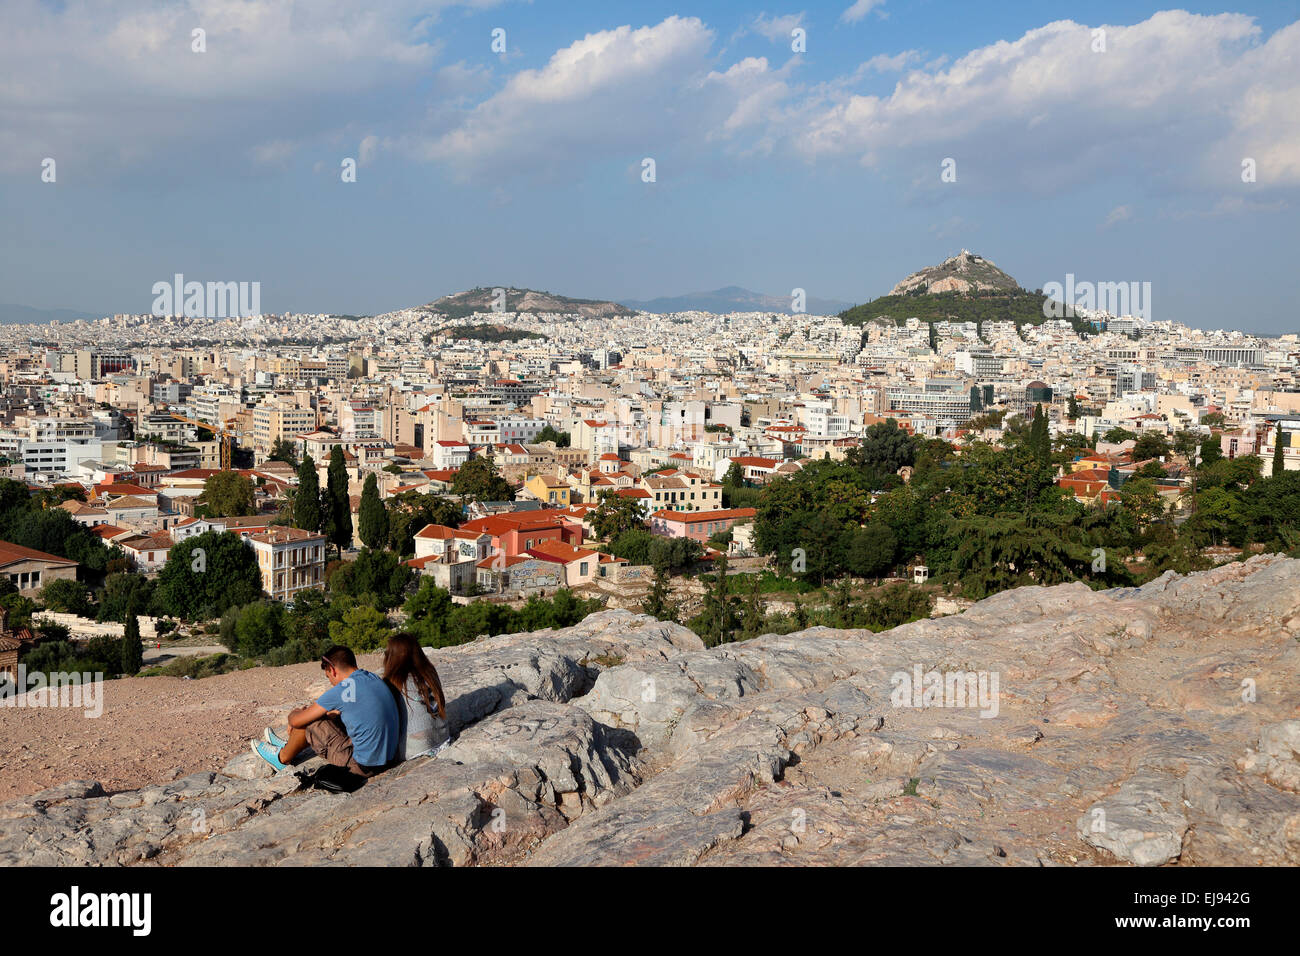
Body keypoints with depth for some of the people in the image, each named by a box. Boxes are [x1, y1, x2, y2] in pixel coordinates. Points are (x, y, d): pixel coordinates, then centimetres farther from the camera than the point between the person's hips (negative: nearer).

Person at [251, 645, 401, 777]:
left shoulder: (341, 690, -16)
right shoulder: (373, 678, 6)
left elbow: (296, 721, -6)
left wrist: (293, 714, 16)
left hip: (364, 766, -8)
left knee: (307, 722, 4)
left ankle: (283, 759, 30)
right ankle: (289, 745, 44)